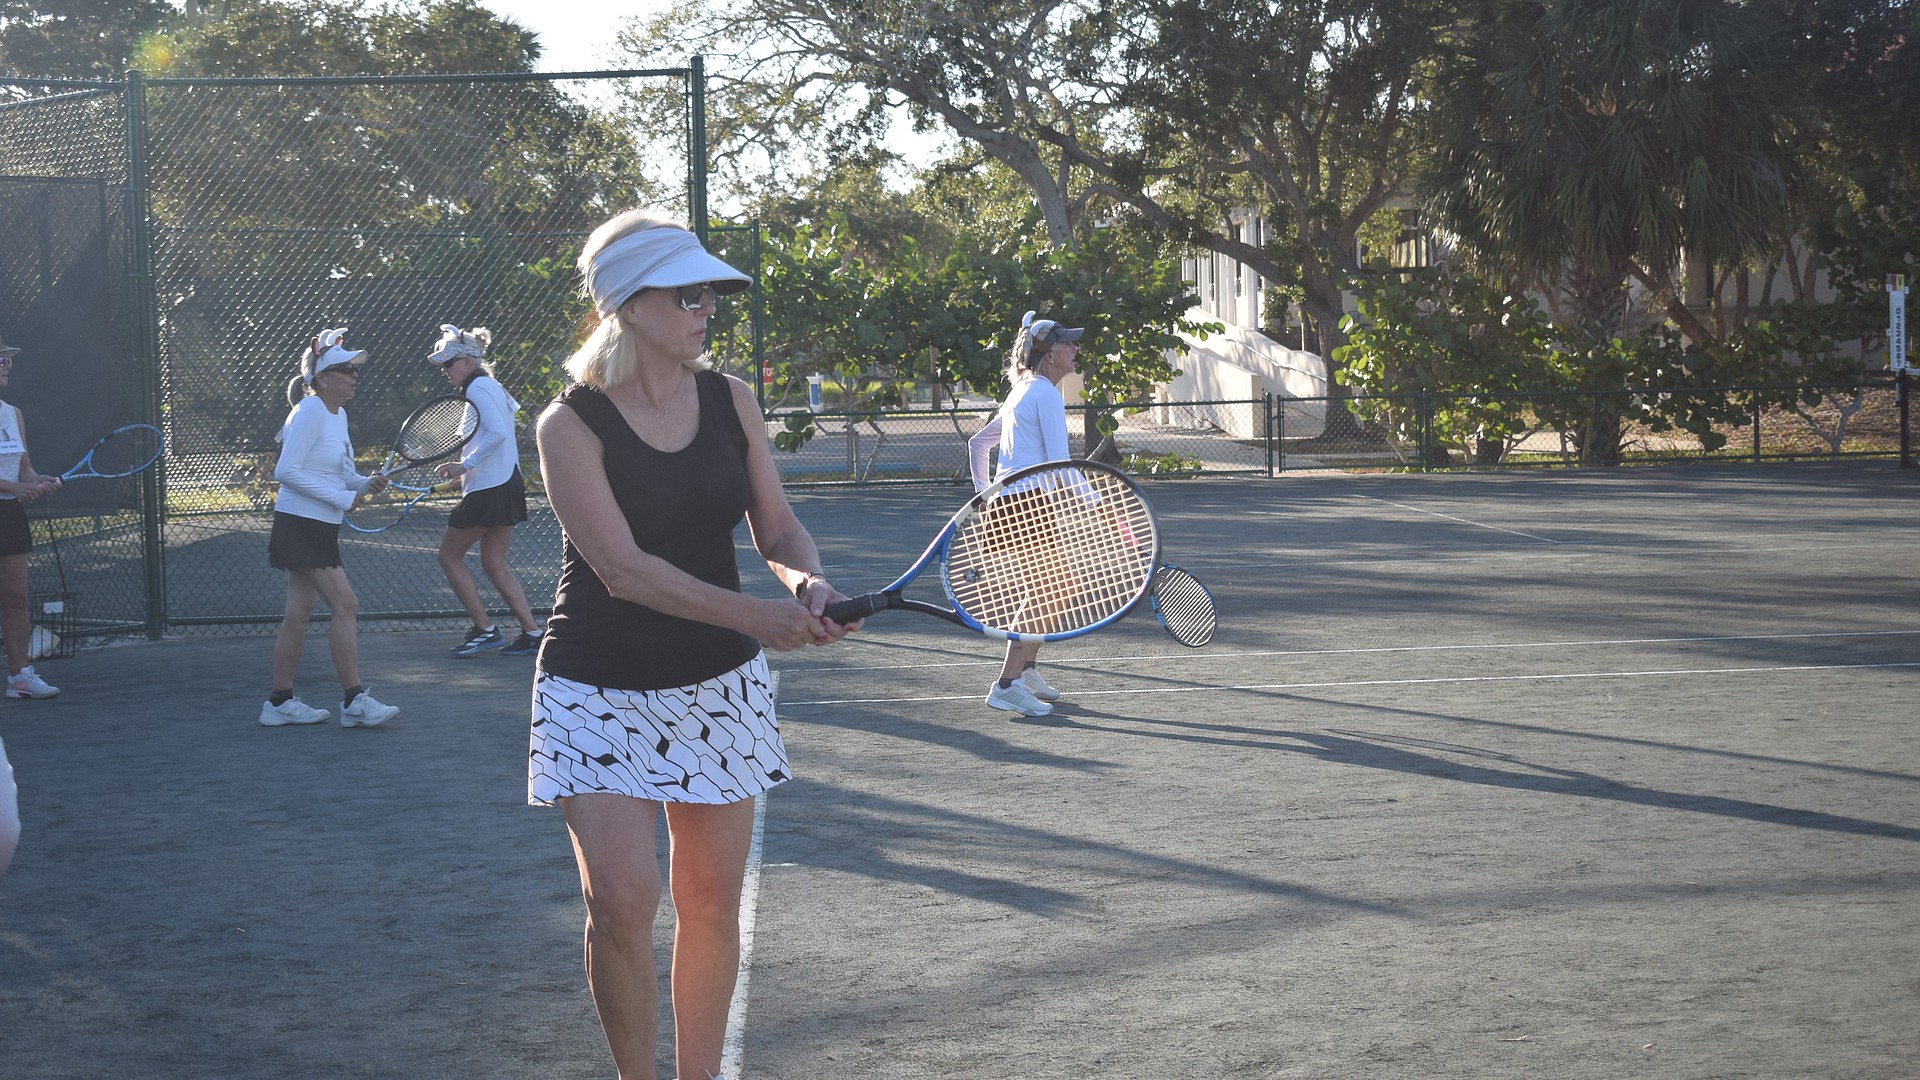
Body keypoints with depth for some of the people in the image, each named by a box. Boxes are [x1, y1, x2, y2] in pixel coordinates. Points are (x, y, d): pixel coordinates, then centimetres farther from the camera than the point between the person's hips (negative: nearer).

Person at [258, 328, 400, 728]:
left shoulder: (338, 415, 13)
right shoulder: (310, 413, -15)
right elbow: (286, 471, -20)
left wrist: (365, 484, -1)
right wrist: (341, 497, -20)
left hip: (319, 529, 9)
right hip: (301, 526, -9)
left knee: (298, 614, 11)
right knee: (346, 606, -11)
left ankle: (280, 702, 16)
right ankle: (354, 700, -7)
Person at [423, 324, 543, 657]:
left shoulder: (477, 388, -14)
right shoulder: (491, 385, 16)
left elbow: (497, 432, -25)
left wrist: (466, 465, -23)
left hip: (488, 489, -10)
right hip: (507, 482, 10)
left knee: (450, 556, 3)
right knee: (495, 564, 13)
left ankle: (485, 630, 3)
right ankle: (532, 633, 7)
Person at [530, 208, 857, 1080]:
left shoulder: (730, 400, 1)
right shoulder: (570, 425, -14)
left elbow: (778, 529, 3)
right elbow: (623, 568, -22)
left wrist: (807, 581, -21)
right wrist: (754, 614, -30)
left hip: (720, 685, 4)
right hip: (599, 691, -4)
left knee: (711, 902, 7)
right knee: (622, 895, -14)